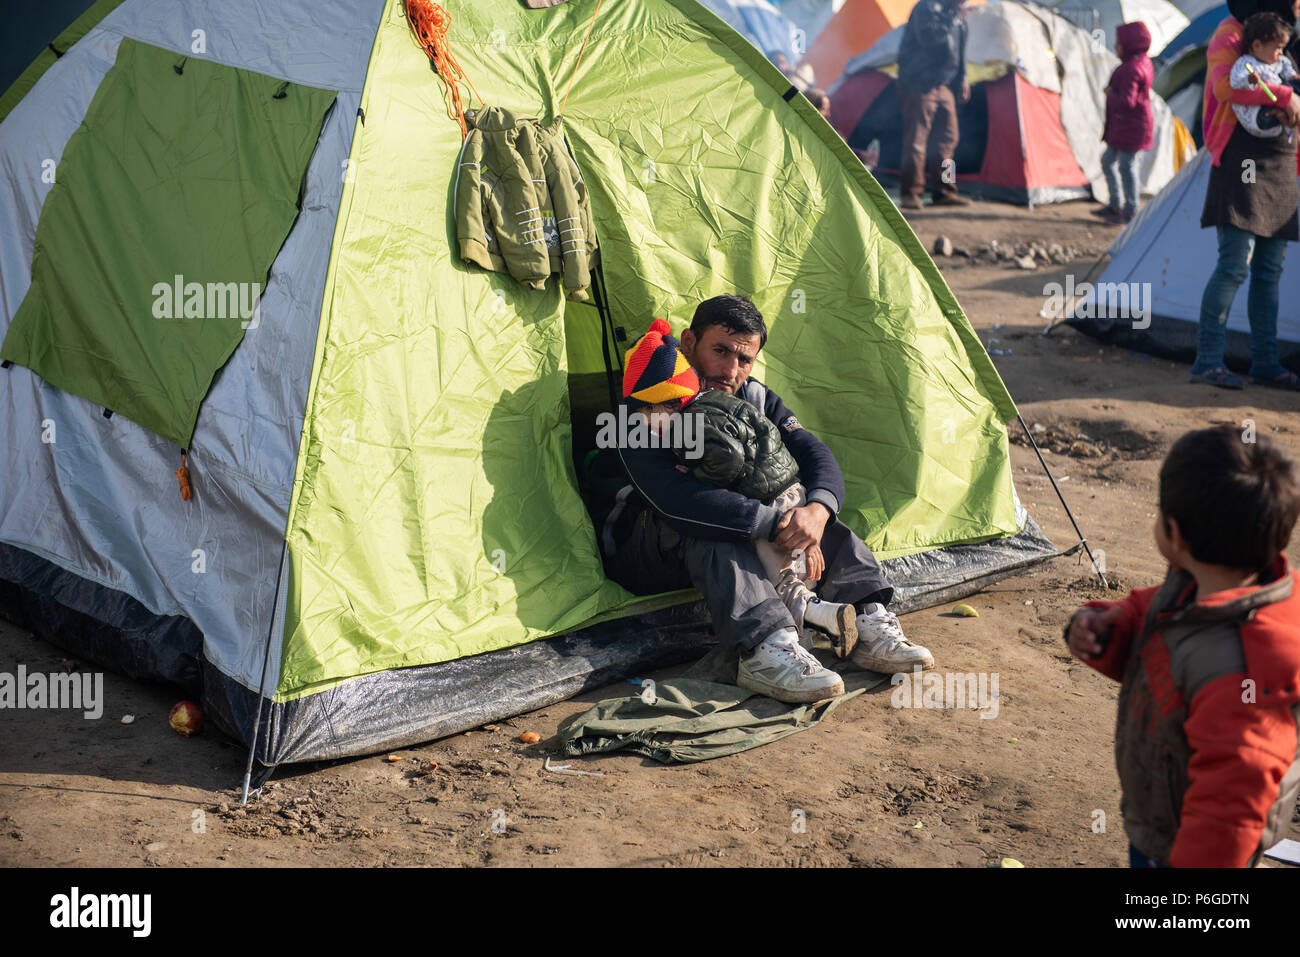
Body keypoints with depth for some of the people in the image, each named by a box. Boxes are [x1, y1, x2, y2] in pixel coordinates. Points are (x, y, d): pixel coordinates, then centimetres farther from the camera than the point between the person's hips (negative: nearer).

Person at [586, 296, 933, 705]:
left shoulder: (754, 399, -4)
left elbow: (816, 456, -12)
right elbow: (675, 497, -42)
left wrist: (818, 510, -36)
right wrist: (776, 525, -45)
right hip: (636, 556, -6)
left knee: (799, 503, -16)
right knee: (704, 525, -37)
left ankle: (869, 623, -24)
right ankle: (766, 650, -50)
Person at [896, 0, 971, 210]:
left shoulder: (957, 18, 16)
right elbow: (928, 37, -27)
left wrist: (962, 79, 18)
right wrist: (952, 20, -20)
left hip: (944, 86, 9)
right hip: (920, 85, -9)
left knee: (948, 138, 8)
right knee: (916, 139, -9)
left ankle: (944, 192, 14)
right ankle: (910, 194, -5)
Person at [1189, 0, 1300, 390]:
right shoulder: (1230, 34, -6)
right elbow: (1225, 85, -26)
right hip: (1242, 164, -8)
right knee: (1235, 264, -15)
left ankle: (1265, 364, 13)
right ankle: (1207, 361, -11)